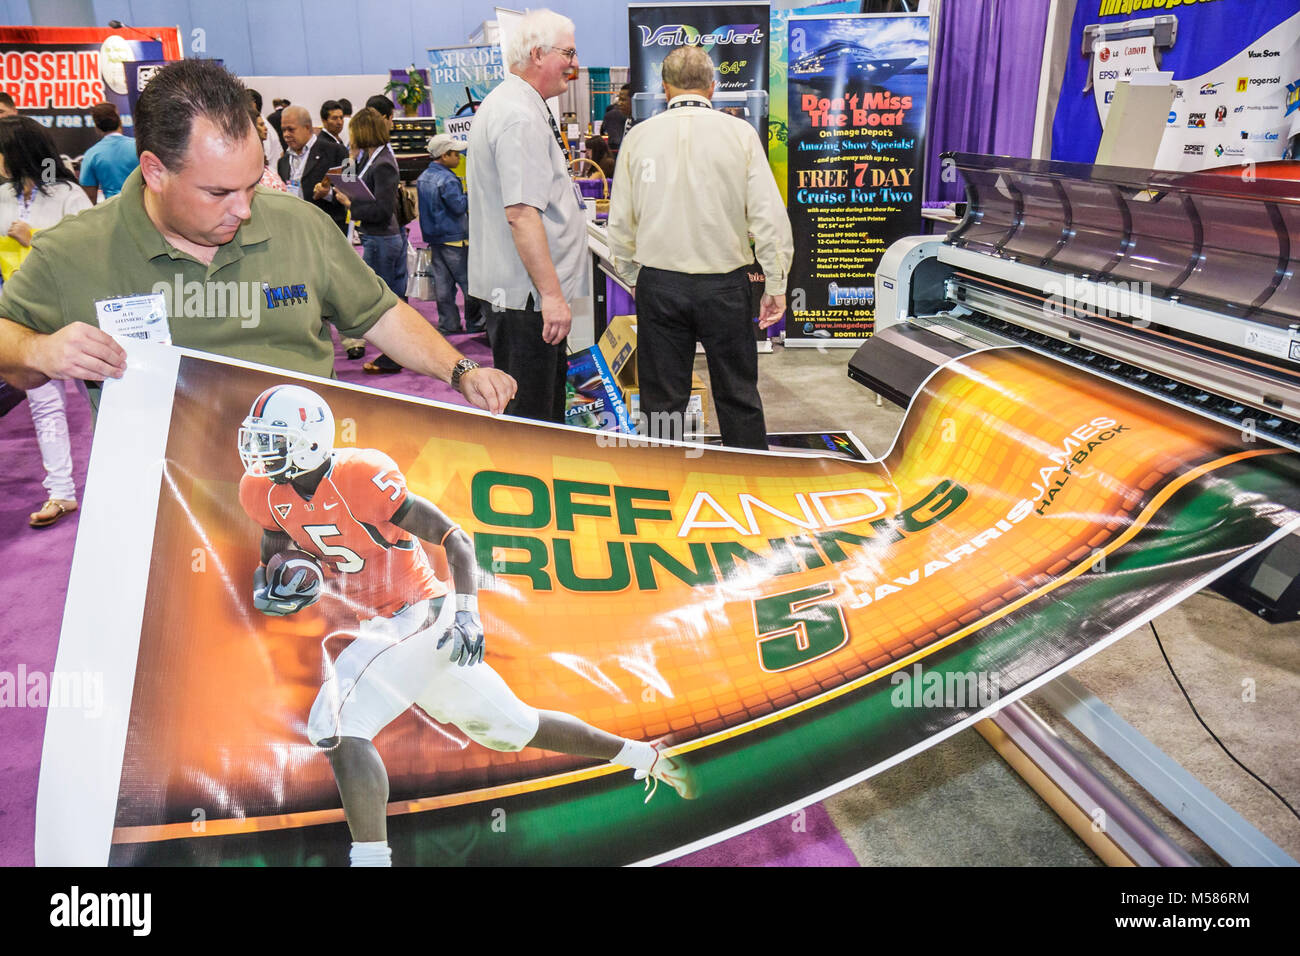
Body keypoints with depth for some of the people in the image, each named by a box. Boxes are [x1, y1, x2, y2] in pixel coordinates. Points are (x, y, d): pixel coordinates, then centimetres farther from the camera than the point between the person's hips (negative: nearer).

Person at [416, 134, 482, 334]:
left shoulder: (423, 177, 12)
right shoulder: (447, 179, -17)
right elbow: (459, 207, -18)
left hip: (433, 238, 9)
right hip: (453, 238, -9)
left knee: (443, 283, 10)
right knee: (469, 282, 0)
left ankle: (448, 324, 13)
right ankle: (475, 324, 5)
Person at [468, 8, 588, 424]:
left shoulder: (504, 102, 18)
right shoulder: (520, 116, -18)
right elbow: (522, 213, -26)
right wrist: (551, 294, -26)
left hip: (511, 287, 11)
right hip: (526, 294, -11)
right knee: (529, 419, -3)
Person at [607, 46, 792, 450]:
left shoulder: (638, 136, 0)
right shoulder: (740, 133, -4)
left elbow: (620, 222, 5)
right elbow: (769, 216, -6)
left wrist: (631, 276, 19)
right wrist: (776, 284, 2)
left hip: (658, 284, 1)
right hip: (724, 283, -1)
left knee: (663, 400, 10)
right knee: (738, 397, 10)